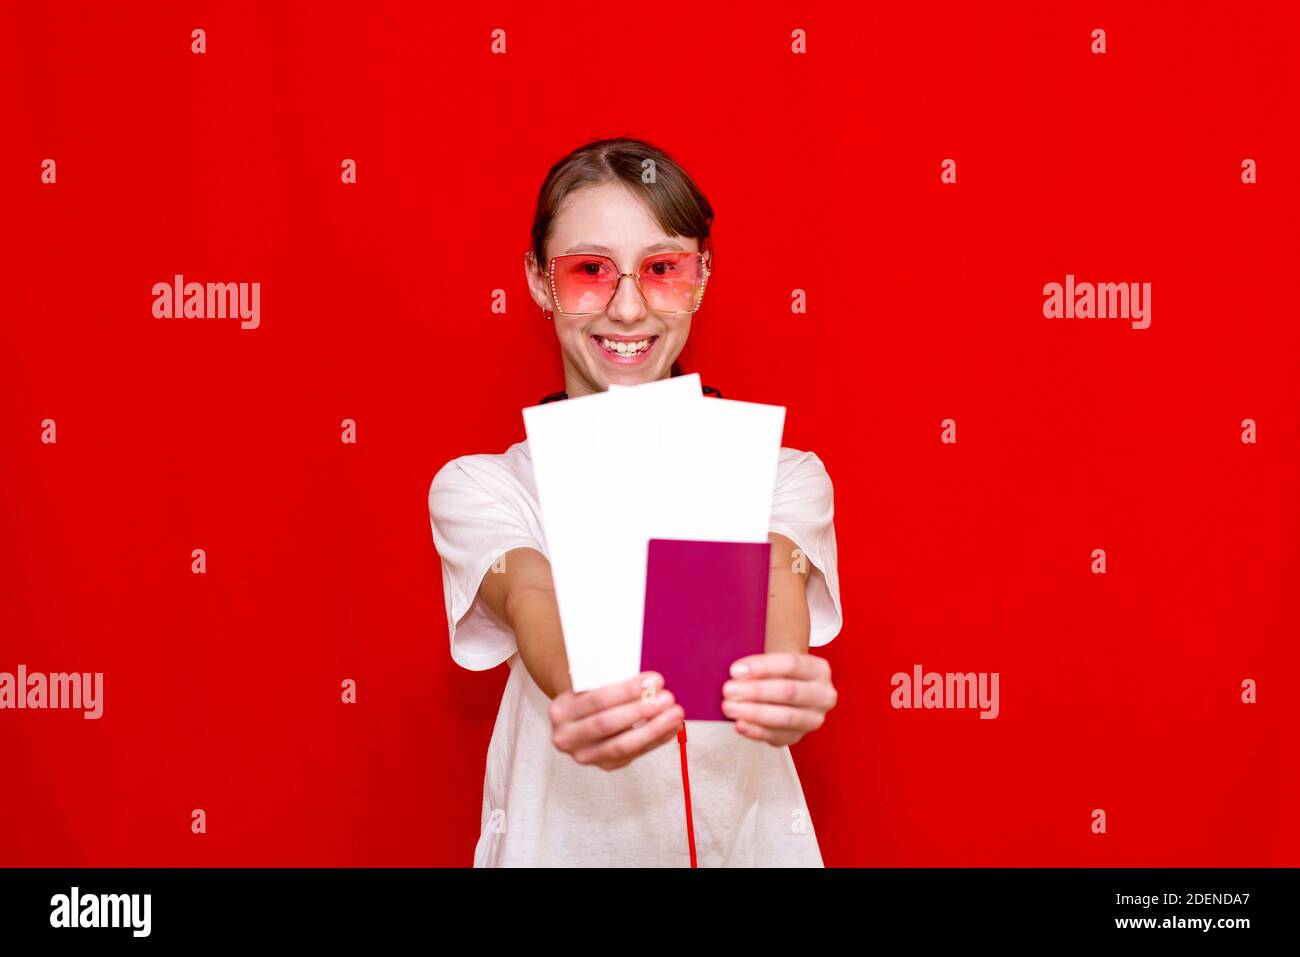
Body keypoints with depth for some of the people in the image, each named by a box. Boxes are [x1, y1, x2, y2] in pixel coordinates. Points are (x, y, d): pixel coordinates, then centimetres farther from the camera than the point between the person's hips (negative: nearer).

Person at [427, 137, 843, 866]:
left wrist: (779, 684, -33)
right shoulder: (478, 487, 3)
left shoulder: (781, 478, 6)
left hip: (742, 838, 1)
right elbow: (535, 606, -14)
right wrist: (585, 699, -34)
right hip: (563, 840, 0)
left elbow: (773, 586, -13)